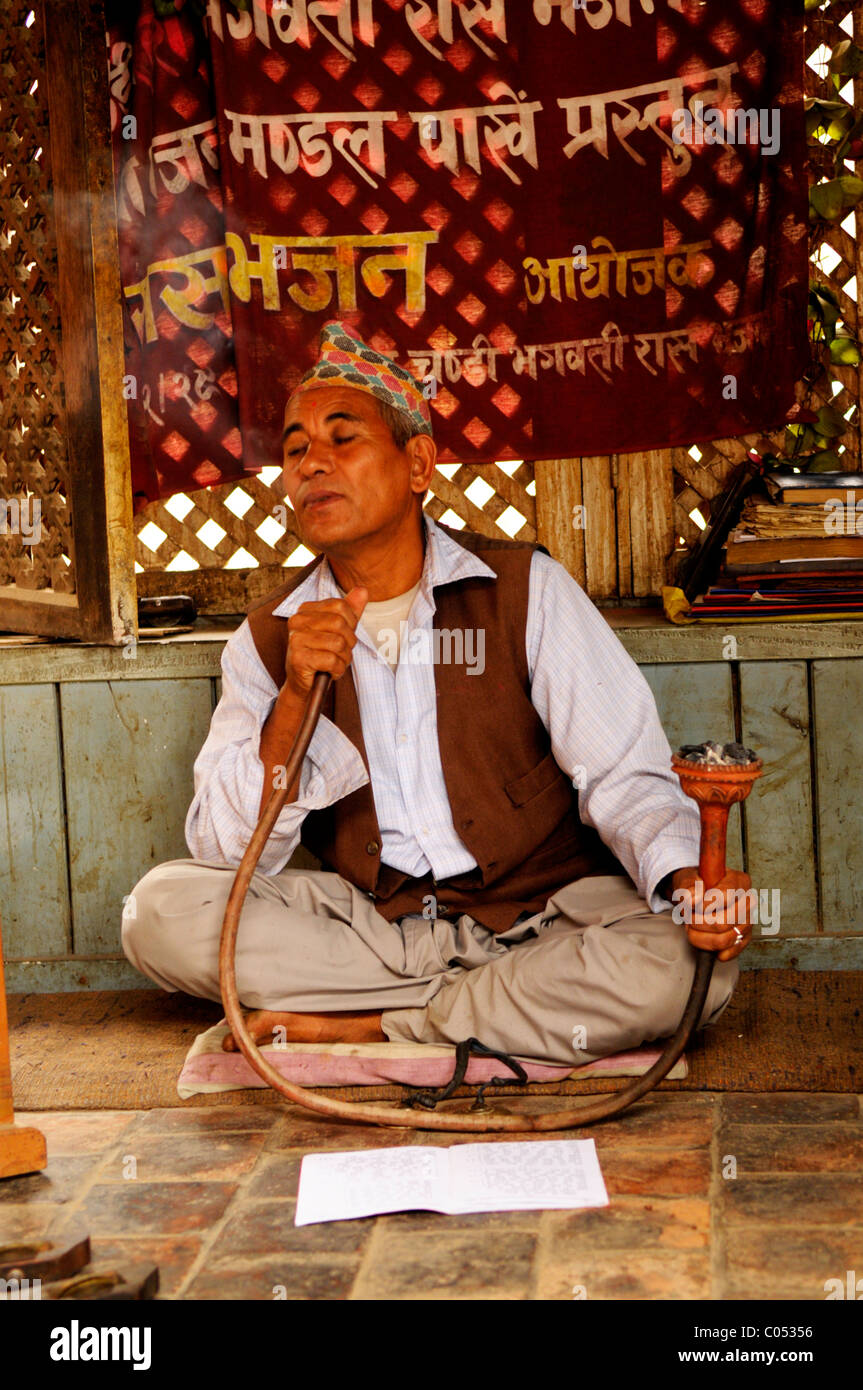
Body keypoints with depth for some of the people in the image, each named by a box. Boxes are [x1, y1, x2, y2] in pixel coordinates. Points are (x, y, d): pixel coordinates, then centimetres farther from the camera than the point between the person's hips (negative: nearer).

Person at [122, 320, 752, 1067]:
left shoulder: (525, 588, -3)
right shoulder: (267, 639, 4)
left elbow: (622, 774, -5)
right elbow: (228, 852, -4)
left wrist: (685, 880, -25)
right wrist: (296, 699, -19)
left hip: (539, 913, -1)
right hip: (369, 919, 2)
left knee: (676, 966, -31)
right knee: (161, 907, -18)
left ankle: (363, 1025, -14)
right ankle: (498, 1000, -14)